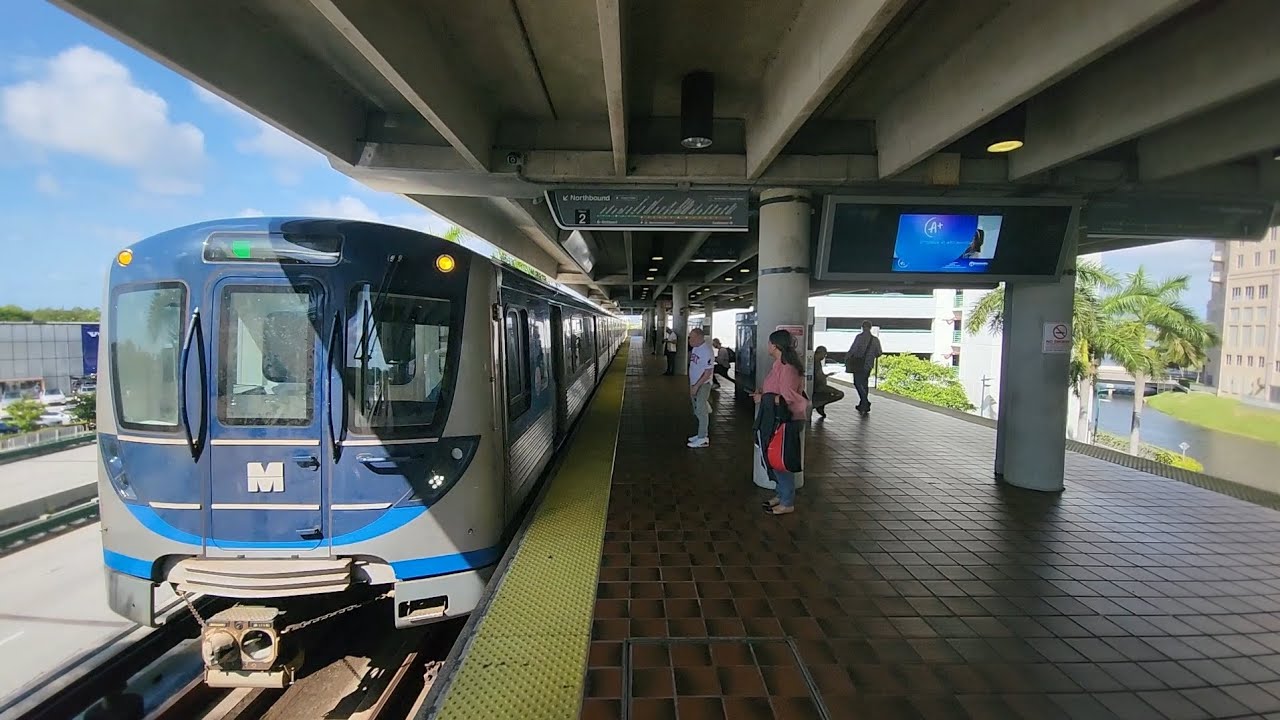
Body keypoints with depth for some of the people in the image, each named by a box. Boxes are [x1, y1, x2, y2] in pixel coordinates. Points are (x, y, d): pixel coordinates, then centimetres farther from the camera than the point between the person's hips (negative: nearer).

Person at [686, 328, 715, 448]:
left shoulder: (706, 351, -21)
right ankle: (701, 434, 28)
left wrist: (696, 386, -21)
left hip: (703, 385, -9)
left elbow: (707, 373, -22)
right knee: (697, 410, 16)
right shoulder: (695, 348, 6)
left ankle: (703, 439, 4)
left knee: (701, 411, -4)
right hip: (694, 384, 9)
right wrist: (691, 385, 15)